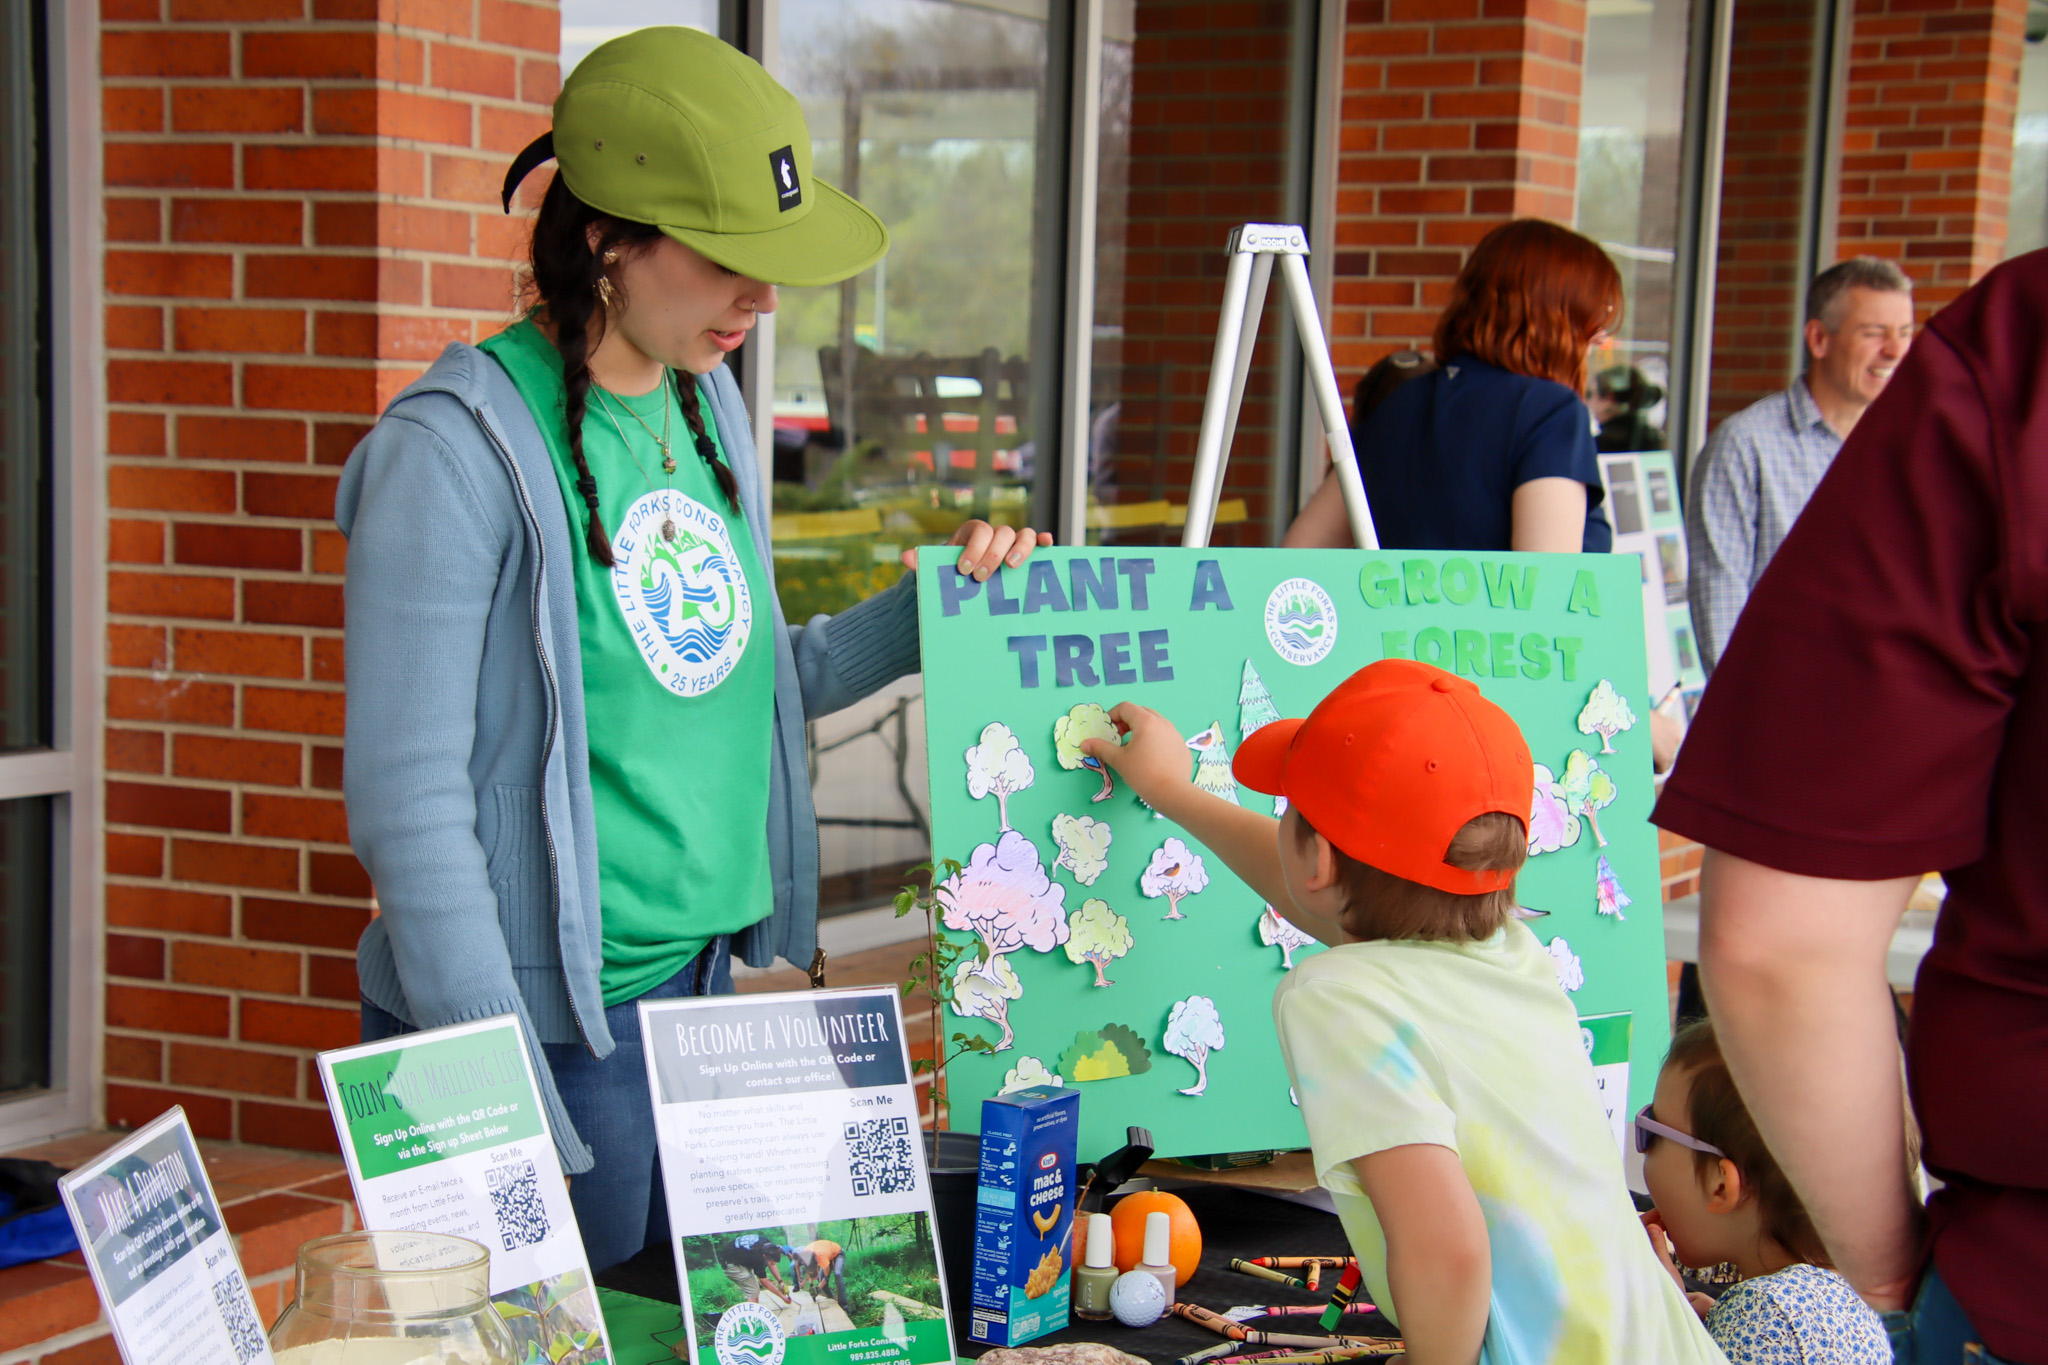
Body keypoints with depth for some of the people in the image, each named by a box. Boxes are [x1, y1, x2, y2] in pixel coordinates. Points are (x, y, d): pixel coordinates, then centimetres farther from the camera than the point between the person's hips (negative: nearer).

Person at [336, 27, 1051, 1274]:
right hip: (548, 1024, -7)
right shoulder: (459, 454, -17)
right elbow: (410, 803, -17)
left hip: (699, 984, 8)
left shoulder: (704, 407, 7)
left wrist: (934, 609, 7)